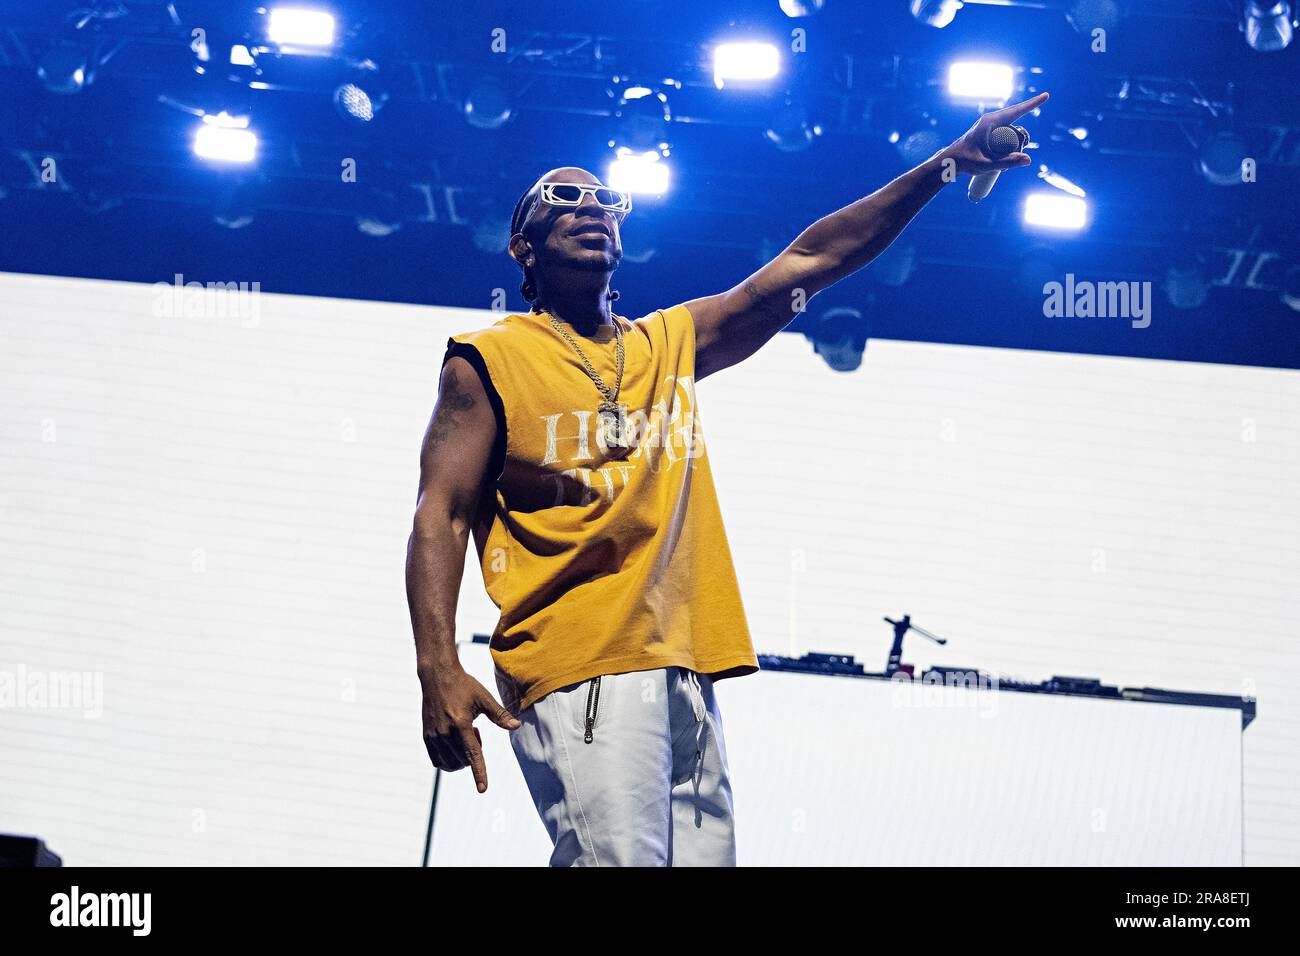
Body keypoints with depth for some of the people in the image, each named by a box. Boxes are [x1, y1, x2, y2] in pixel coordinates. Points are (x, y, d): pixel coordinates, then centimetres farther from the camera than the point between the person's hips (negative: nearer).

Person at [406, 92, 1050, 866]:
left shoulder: (671, 342, 23)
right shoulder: (489, 360, 7)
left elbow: (808, 261, 21)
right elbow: (442, 514, -1)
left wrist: (946, 166, 15)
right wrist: (438, 668, -16)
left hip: (687, 674, 6)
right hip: (579, 673, -6)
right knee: (621, 857, -22)